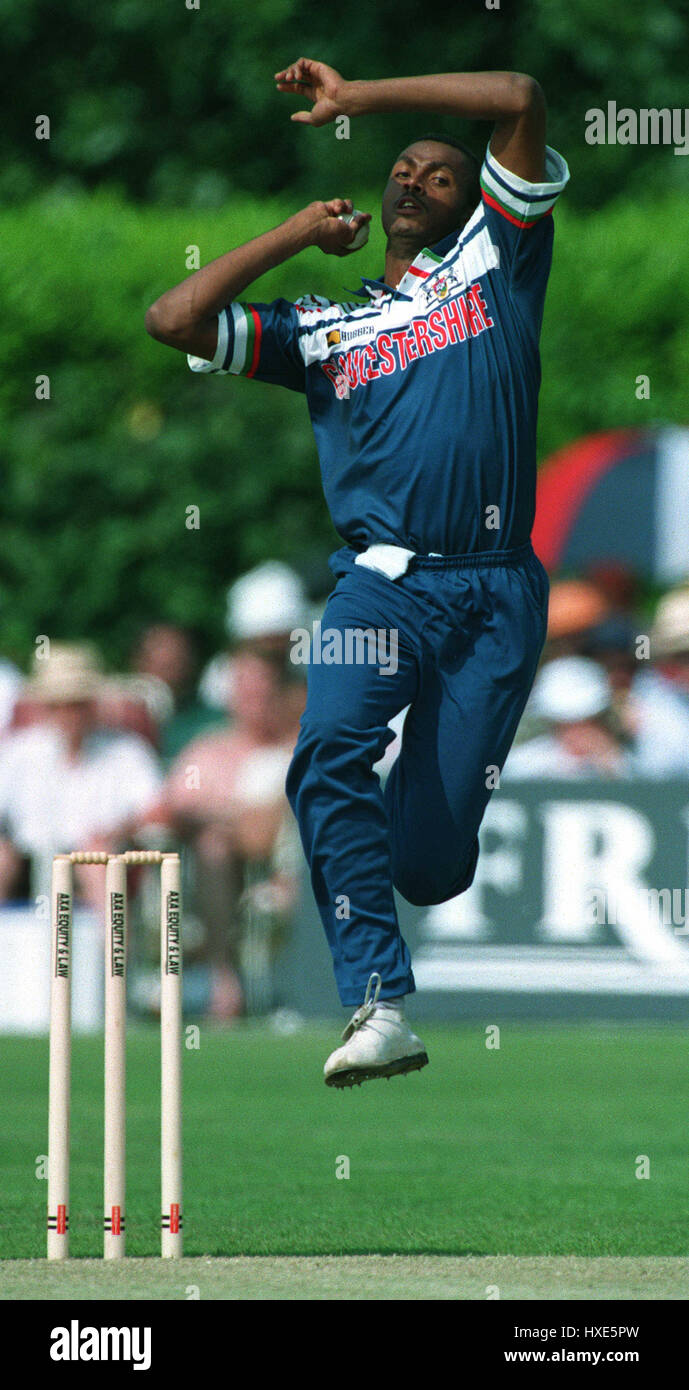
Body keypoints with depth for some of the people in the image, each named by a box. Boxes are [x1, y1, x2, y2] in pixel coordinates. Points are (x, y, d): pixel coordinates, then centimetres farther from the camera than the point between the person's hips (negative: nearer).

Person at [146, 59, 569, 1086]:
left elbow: (520, 101, 7)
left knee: (431, 869, -5)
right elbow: (174, 319, 10)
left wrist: (359, 97, 10)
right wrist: (295, 234, 16)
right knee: (330, 754, -31)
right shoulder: (323, 328, 21)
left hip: (499, 594, -1)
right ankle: (381, 1009, -33)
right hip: (382, 581, 1)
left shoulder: (495, 262, 18)